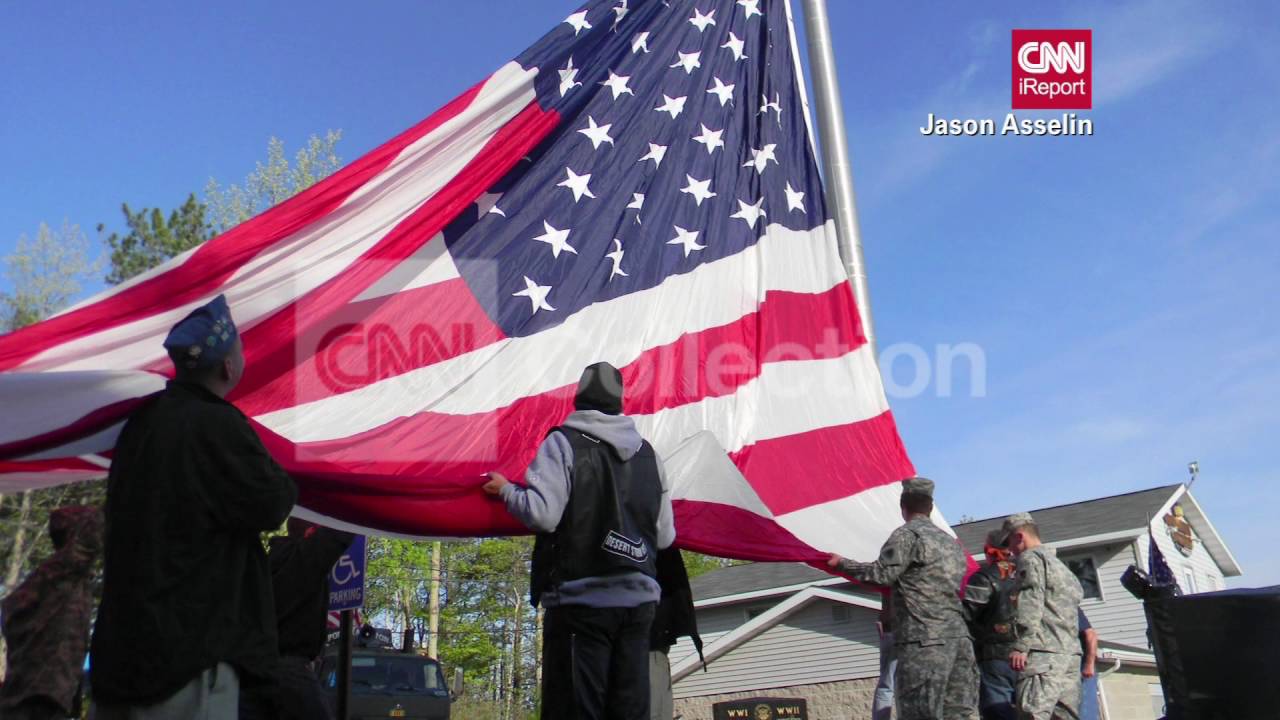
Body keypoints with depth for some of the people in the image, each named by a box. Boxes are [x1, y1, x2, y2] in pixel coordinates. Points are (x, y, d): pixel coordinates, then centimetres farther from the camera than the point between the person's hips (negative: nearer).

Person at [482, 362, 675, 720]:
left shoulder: (564, 442, -2)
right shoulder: (647, 452, 12)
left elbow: (542, 515, -14)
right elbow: (665, 536, 12)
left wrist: (506, 490, 5)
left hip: (582, 599, -5)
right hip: (639, 599, 5)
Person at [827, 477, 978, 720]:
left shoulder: (907, 534, -5)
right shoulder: (951, 542, 21)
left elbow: (884, 574, -13)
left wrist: (842, 564, -3)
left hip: (924, 640, -8)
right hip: (959, 636, 8)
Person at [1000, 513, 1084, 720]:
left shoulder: (1031, 558, 2)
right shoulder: (1058, 564, 29)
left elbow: (1030, 603, -11)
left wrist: (1021, 646, -18)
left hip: (1044, 651, -9)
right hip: (1071, 651, 9)